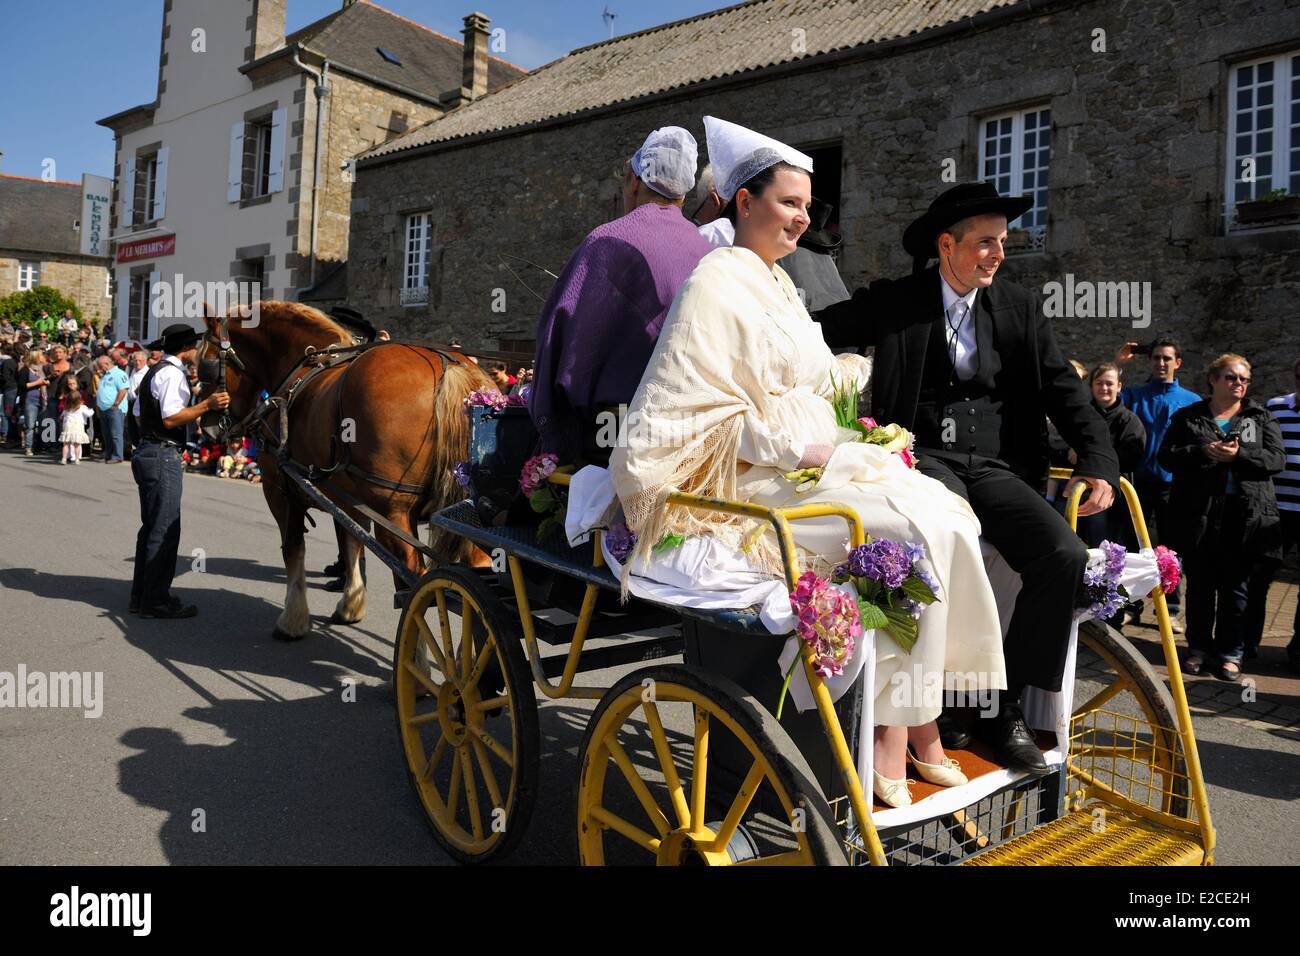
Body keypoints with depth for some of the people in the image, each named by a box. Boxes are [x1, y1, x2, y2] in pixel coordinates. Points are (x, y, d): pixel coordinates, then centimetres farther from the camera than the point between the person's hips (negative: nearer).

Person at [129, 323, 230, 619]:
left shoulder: (154, 372, 17)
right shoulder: (173, 374, -14)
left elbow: (138, 414, 18)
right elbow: (170, 418, -22)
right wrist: (207, 405, -25)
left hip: (146, 451, 11)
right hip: (164, 455, -11)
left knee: (152, 526, 16)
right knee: (165, 528, -5)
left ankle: (141, 595, 23)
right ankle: (156, 600, -1)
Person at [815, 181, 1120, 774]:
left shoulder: (1019, 308, 16)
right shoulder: (892, 302, 6)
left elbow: (1063, 389, 11)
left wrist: (1098, 463, -3)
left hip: (996, 467, 4)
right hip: (924, 457, -4)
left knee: (1064, 552, -22)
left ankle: (1006, 704, -6)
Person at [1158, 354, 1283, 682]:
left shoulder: (1260, 417, 11)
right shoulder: (1188, 416, 9)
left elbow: (1277, 458, 1)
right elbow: (1166, 456, 1)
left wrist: (1240, 454, -17)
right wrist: (1202, 452, -16)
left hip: (1244, 516, 0)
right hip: (1198, 515, 0)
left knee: (1235, 587, 4)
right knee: (1199, 586, 7)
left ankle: (1229, 653, 14)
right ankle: (1198, 648, 18)